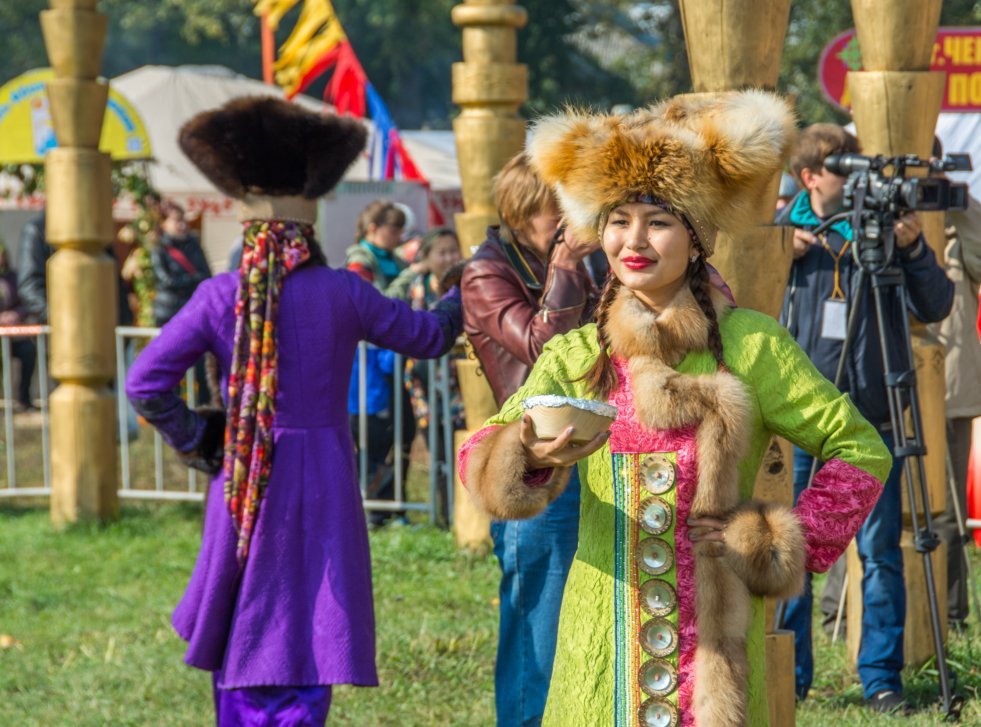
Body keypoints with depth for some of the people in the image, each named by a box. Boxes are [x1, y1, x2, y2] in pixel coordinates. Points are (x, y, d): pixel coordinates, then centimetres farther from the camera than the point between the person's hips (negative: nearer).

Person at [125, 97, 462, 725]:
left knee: (243, 643, 16)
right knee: (308, 647, 0)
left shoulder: (221, 297, -5)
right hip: (323, 485, -2)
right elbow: (429, 336, 6)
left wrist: (197, 440, 5)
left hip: (244, 486, 2)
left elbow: (145, 383, -7)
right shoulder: (342, 294, -8)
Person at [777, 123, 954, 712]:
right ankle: (787, 677, 14)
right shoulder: (781, 228, 6)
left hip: (871, 418, -1)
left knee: (881, 552, 0)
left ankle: (882, 679, 8)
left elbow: (936, 307, 0)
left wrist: (913, 249, -15)